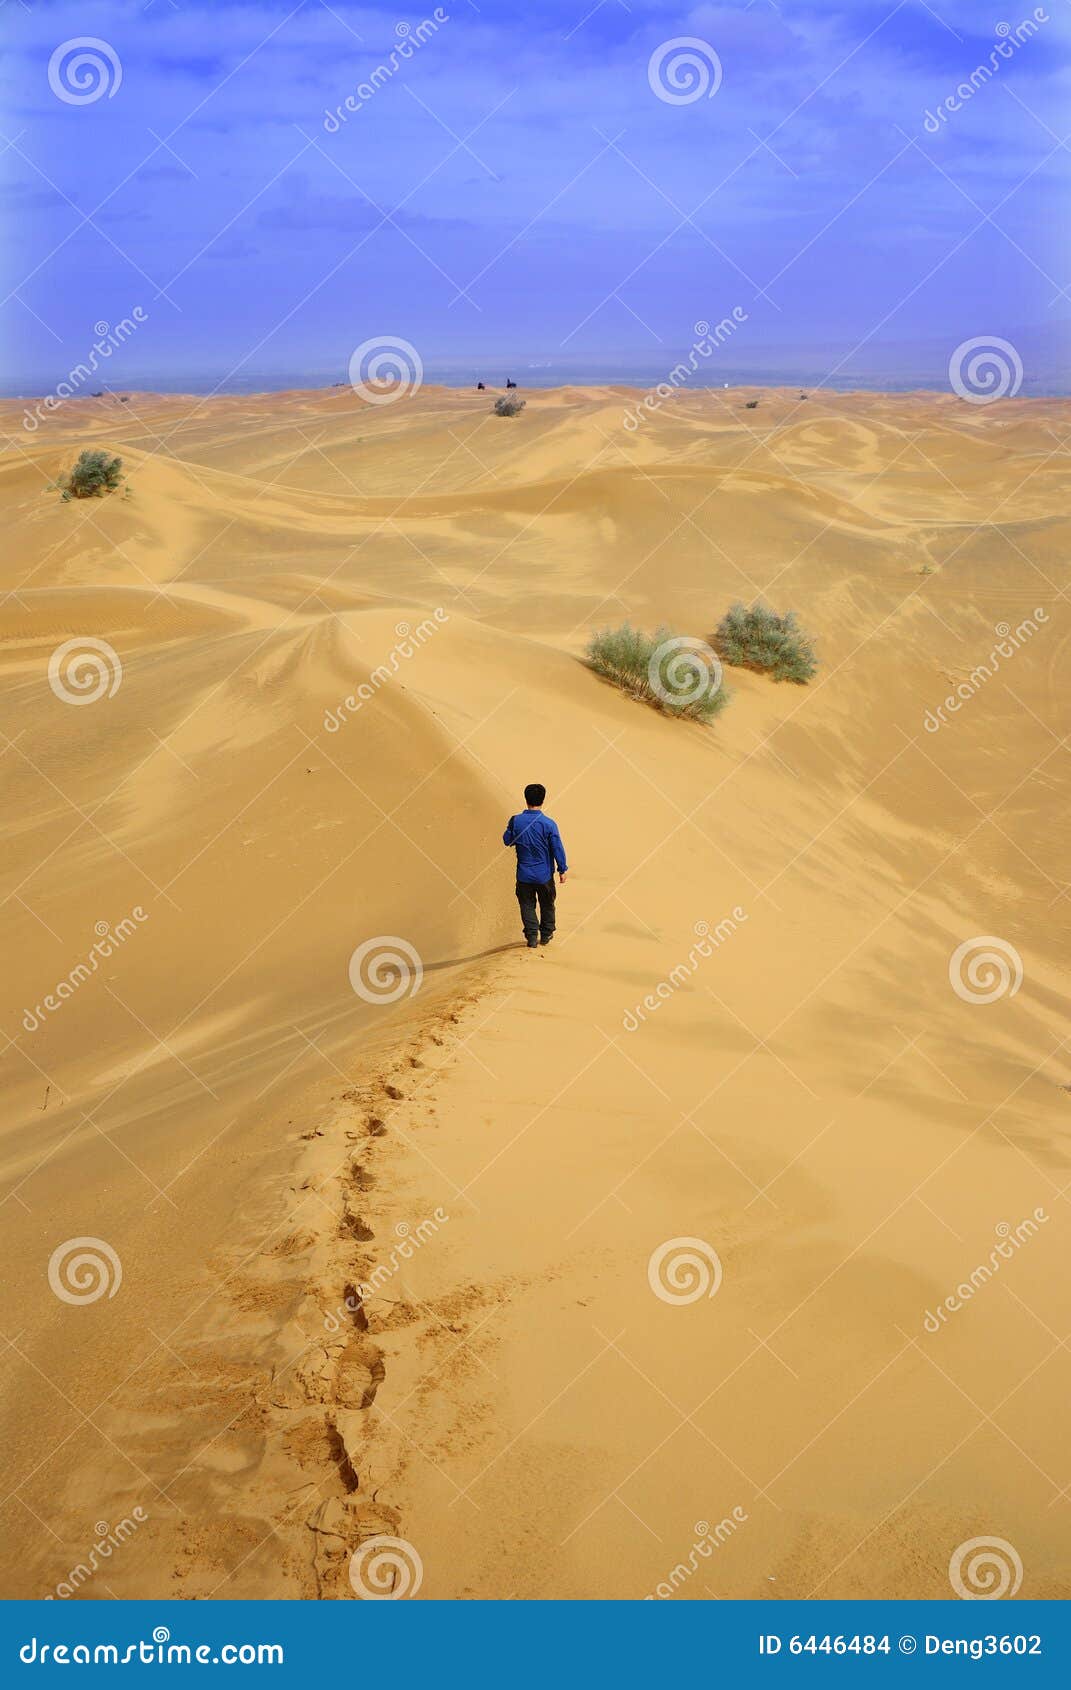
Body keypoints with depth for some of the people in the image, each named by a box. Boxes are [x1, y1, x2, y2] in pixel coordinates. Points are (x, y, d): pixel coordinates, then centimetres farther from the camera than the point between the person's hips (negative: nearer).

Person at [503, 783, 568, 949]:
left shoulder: (515, 821, -11)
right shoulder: (549, 824, -16)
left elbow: (507, 840, 4)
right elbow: (558, 848, -10)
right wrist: (562, 870, 1)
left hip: (524, 875, 1)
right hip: (544, 874, -1)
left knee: (527, 905, 11)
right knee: (547, 904, 18)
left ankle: (532, 938, 7)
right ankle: (546, 935, 29)